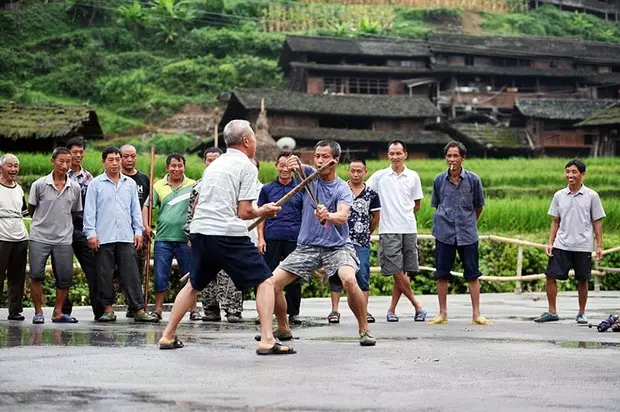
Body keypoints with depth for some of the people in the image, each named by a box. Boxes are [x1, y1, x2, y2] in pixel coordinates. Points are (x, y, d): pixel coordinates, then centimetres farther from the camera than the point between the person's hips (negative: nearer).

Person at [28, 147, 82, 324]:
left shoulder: (75, 188, 3)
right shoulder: (39, 185, -4)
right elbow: (31, 209, 8)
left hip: (64, 238, 2)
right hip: (40, 237, -2)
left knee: (65, 278, 2)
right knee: (36, 275, -8)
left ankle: (58, 312, 15)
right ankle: (38, 312, 5)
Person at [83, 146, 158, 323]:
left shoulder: (130, 183, 14)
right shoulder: (96, 184, 4)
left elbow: (135, 209, 17)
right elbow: (90, 210, 2)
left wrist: (138, 230, 10)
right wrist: (91, 233, -5)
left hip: (126, 237, 2)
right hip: (103, 238, -2)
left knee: (131, 274, -3)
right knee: (105, 275, 1)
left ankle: (139, 309, -5)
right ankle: (108, 309, 8)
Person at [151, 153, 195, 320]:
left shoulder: (193, 185, 4)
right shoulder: (159, 186, 7)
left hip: (185, 239, -1)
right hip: (163, 238, 1)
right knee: (160, 276, 2)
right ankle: (158, 309, 9)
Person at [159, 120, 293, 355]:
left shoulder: (214, 165, 20)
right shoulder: (247, 167, -2)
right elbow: (244, 212, -8)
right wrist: (262, 212, 10)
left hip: (199, 231, 7)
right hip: (228, 235, -7)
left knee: (193, 285, 25)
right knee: (266, 281, -1)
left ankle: (168, 336, 25)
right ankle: (267, 340, -12)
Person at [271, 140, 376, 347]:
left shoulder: (343, 189, -7)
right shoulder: (310, 175, 2)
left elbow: (343, 216, -25)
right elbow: (296, 166, -20)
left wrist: (328, 216, -49)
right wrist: (293, 161, -46)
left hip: (337, 246, -3)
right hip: (307, 246, 4)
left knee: (349, 280, -31)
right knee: (273, 282, -7)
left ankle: (364, 330, -14)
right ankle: (283, 329, 16)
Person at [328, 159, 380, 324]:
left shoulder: (371, 194, 6)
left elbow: (376, 217, 17)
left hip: (361, 243, 1)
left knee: (363, 276, -1)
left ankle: (364, 311, 6)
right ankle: (334, 310, 1)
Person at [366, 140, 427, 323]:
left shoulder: (413, 177, 9)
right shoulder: (379, 176, 3)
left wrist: (403, 215, 7)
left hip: (409, 229, 2)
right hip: (388, 230, -2)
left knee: (402, 272, 1)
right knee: (397, 272, -8)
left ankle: (392, 309, 9)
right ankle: (417, 305, 5)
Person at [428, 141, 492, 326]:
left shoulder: (473, 179, -1)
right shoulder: (439, 180, 2)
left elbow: (478, 206, 11)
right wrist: (445, 222, 11)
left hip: (467, 234, -1)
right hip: (444, 233, 1)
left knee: (473, 275, 1)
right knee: (442, 275, 4)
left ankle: (476, 314, 5)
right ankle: (443, 314, 13)